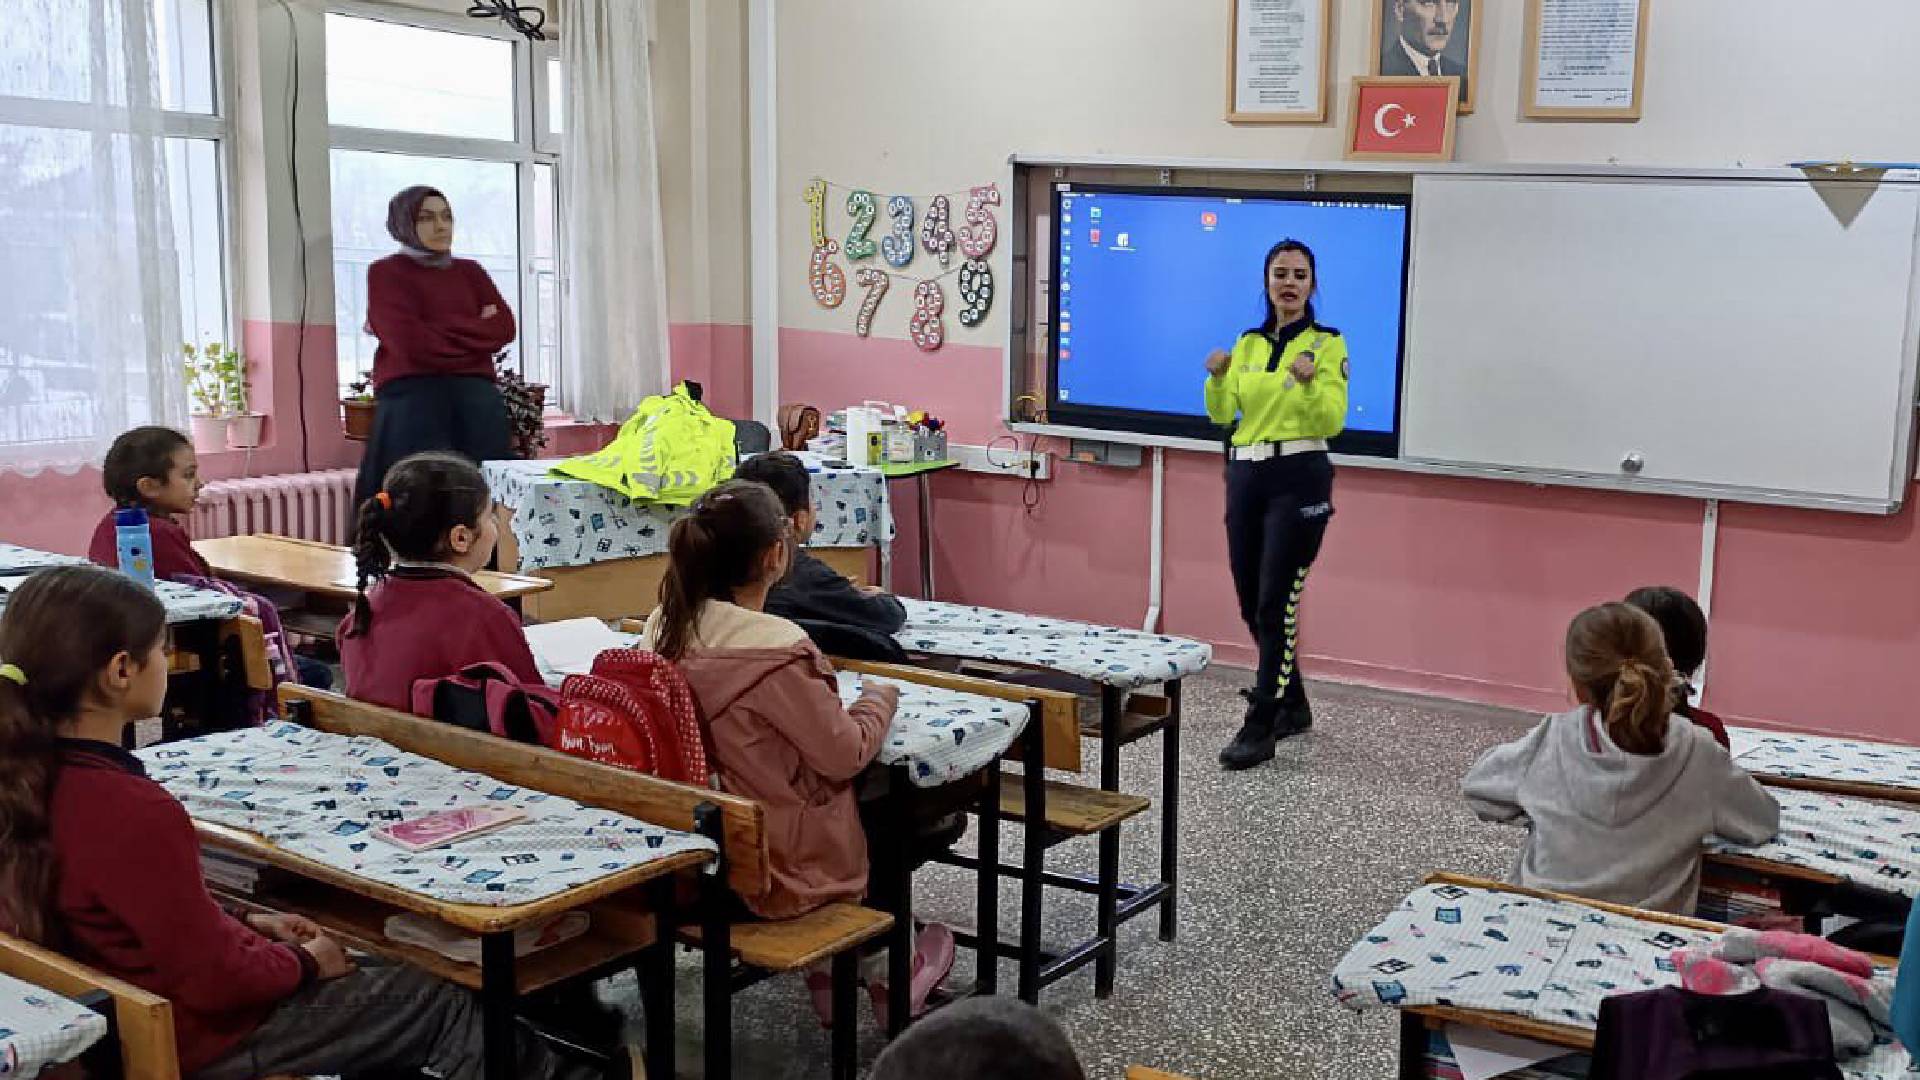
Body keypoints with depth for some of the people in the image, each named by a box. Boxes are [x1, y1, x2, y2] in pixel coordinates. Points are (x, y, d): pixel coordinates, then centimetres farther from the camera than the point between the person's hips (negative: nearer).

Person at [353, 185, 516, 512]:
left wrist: (439, 332, -2)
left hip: (474, 389, 3)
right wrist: (473, 330, 3)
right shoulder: (386, 273, 8)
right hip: (412, 390, -3)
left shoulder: (470, 271, 22)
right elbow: (411, 343, -6)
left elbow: (504, 327, 7)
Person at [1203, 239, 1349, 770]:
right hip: (1245, 474, 6)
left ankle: (1260, 728, -6)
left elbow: (1332, 422, -9)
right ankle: (1292, 705, 28)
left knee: (1276, 603, -9)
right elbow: (1222, 414, 6)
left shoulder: (1328, 343, -1)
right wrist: (1217, 379, -13)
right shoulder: (1248, 343, 12)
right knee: (1251, 602, 10)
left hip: (1299, 478, -6)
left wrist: (1311, 382, -27)